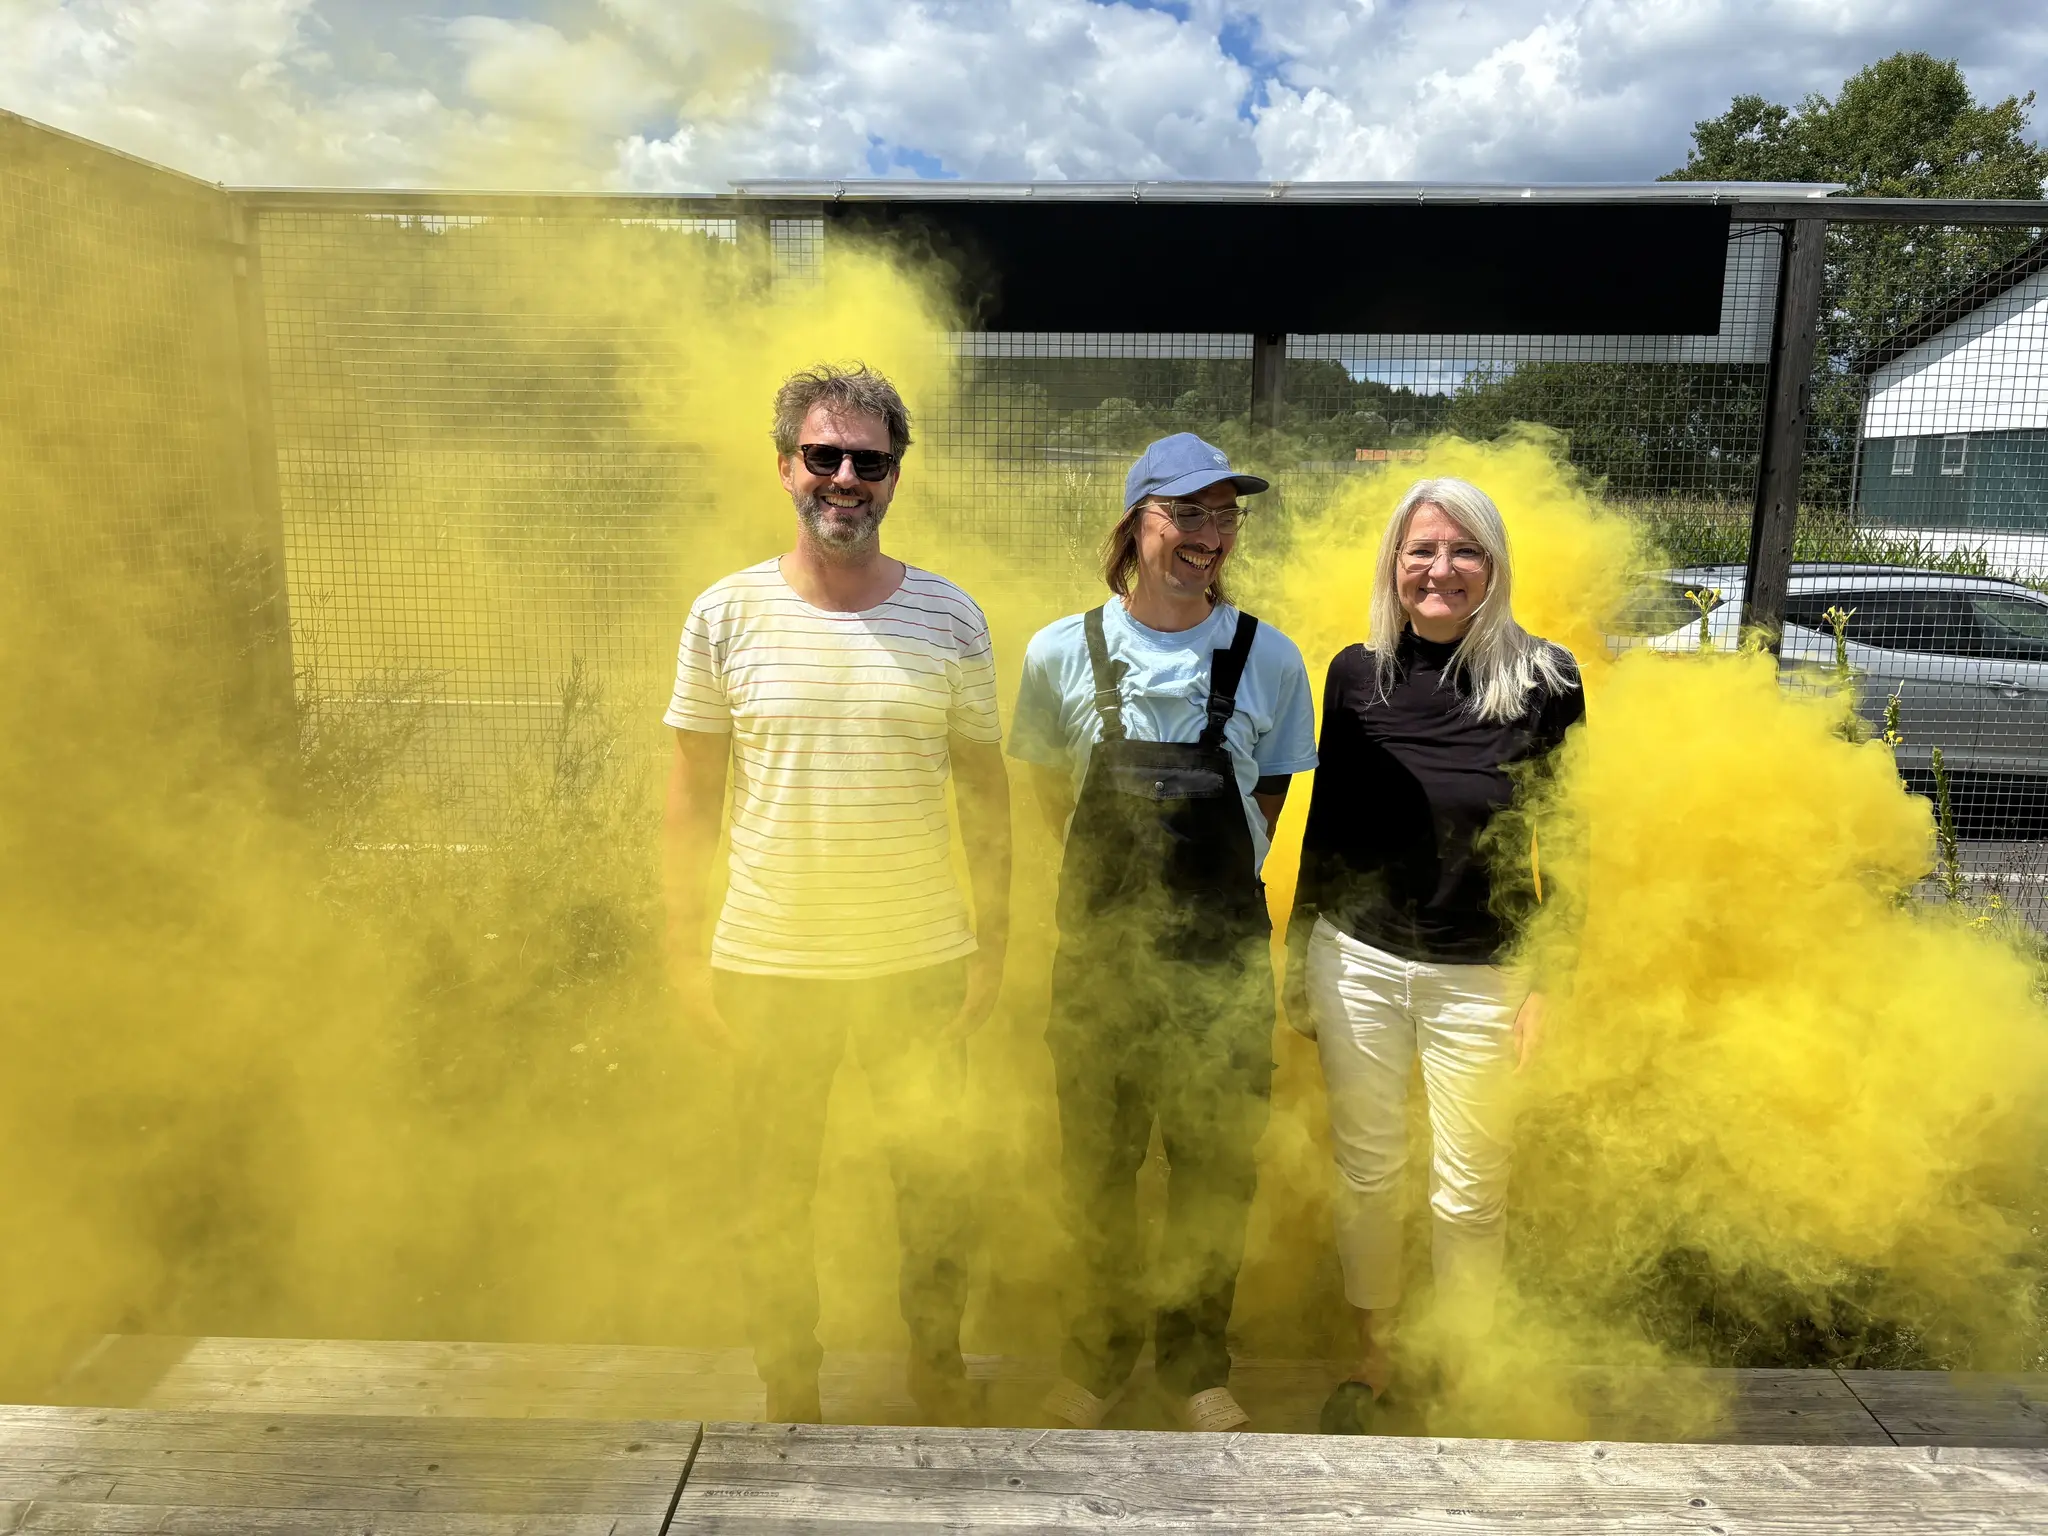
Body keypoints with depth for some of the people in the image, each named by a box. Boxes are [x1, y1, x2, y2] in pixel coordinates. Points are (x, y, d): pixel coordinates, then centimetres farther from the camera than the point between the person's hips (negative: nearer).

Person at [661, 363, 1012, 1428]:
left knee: (933, 1187, 14)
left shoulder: (949, 617, -2)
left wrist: (993, 939, 2)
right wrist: (683, 947, -1)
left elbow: (984, 784, 3)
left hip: (921, 962, 0)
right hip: (767, 961, 0)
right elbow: (693, 792, 1)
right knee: (773, 1200, 15)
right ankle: (789, 1400, 38)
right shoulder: (726, 614, -4)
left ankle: (937, 1373, 39)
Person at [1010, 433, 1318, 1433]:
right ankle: (1101, 1350, 36)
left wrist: (1203, 877, 4)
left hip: (1223, 950, 0)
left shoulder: (1269, 658, -3)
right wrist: (1126, 873, 5)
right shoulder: (1060, 655, -4)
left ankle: (1196, 1358, 35)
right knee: (1096, 1164, 12)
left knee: (1214, 1164, 11)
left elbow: (1268, 799, 10)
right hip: (1099, 947, 0)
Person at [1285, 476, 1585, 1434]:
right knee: (1364, 1173, 13)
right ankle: (1372, 1357, 35)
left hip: (1481, 977, -2)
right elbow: (1324, 823, 7)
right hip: (1357, 960, 2)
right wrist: (1299, 957, 9)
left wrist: (1548, 982, -6)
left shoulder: (1545, 681, -6)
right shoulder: (1357, 672, 1)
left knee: (1469, 1193, 9)